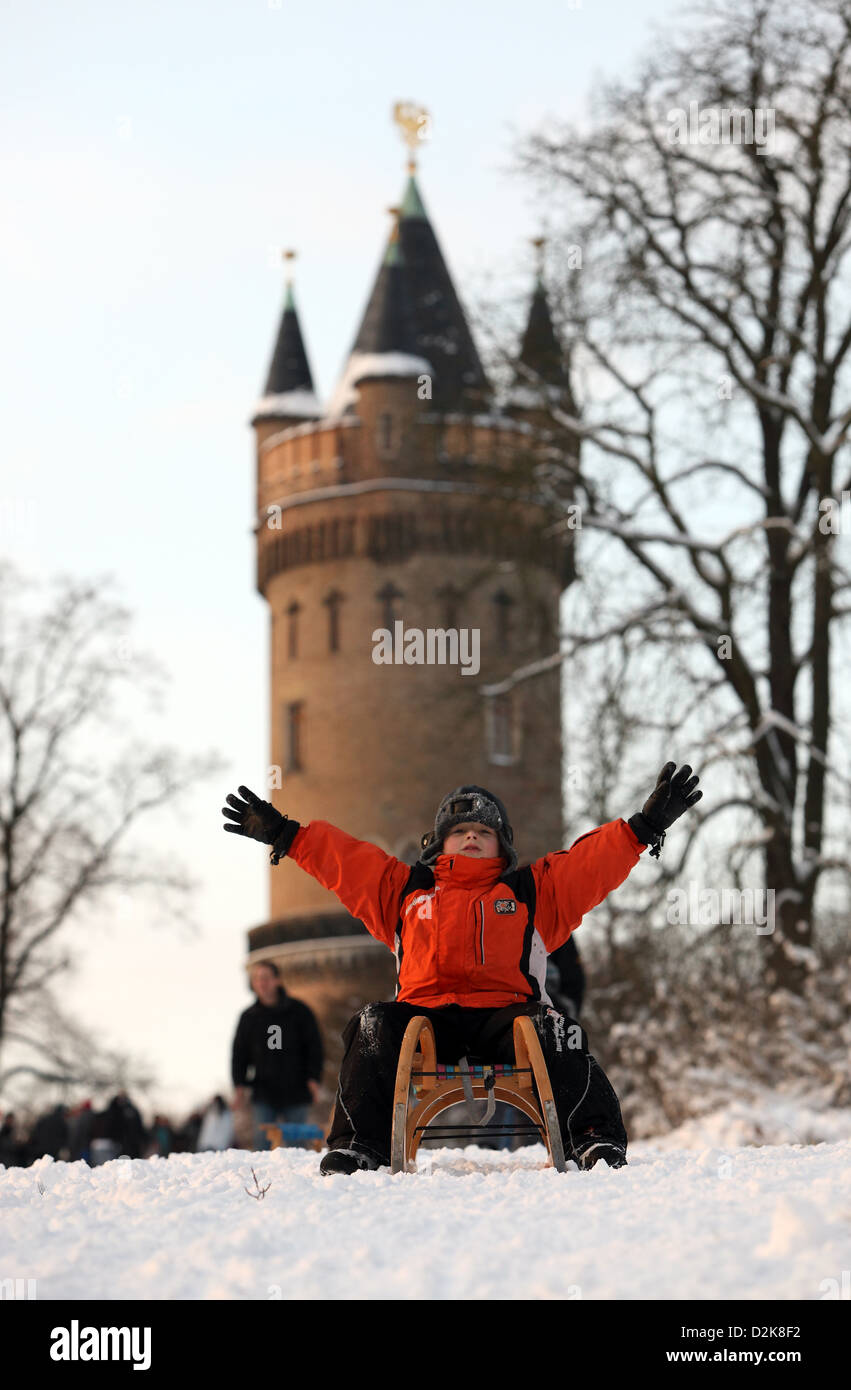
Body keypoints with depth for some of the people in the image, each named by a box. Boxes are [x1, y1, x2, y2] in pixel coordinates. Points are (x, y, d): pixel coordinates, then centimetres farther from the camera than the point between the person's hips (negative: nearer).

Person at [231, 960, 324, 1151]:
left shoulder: (298, 1011, 3)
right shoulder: (249, 1017, 7)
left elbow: (314, 1046, 4)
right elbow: (239, 1053, 12)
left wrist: (313, 1078, -7)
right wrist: (239, 1085, 0)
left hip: (295, 1092, -1)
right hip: (263, 1094, 1)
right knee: (262, 1143, -8)